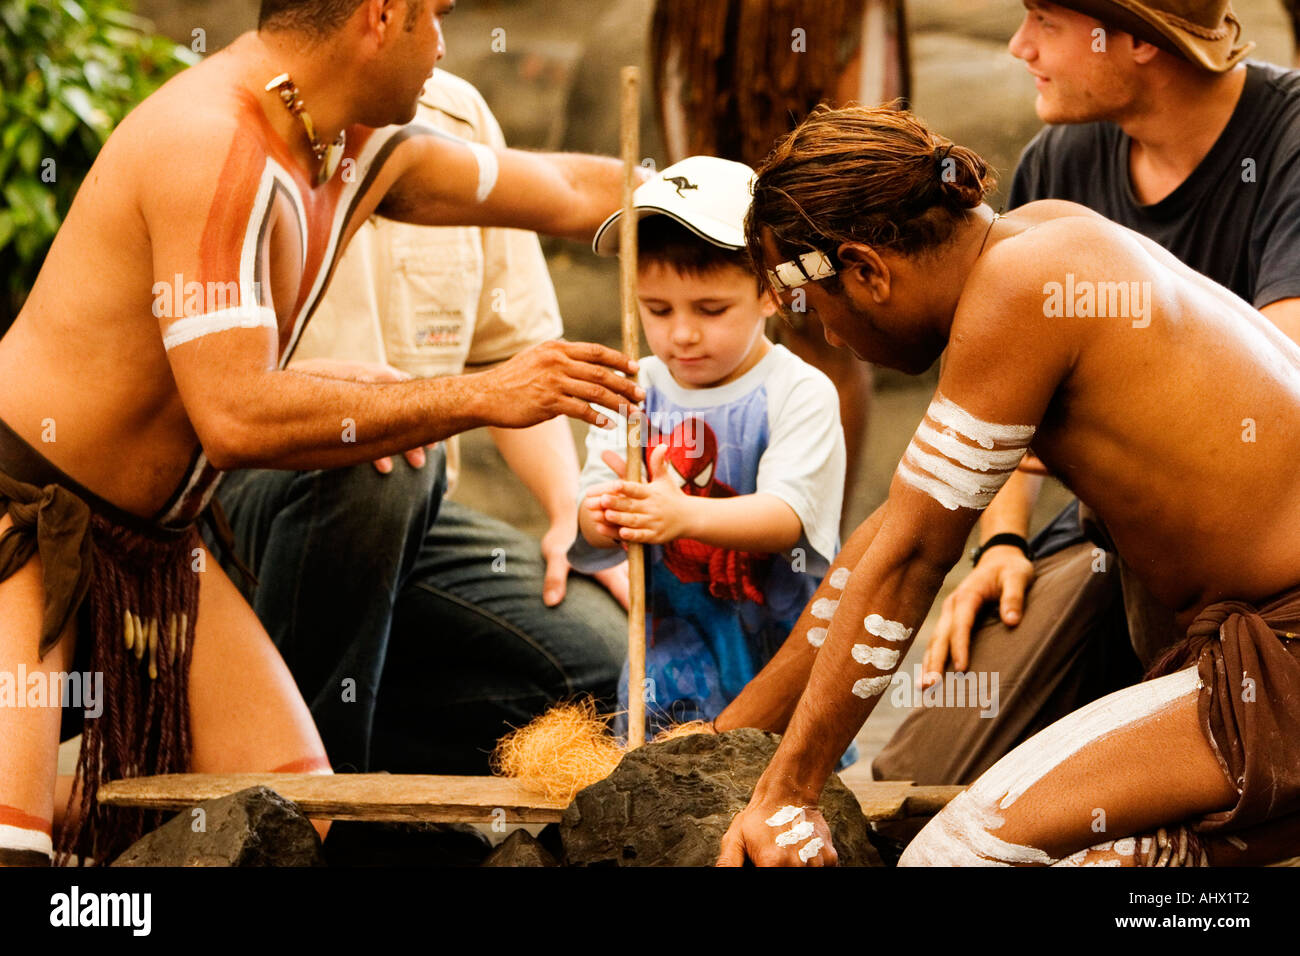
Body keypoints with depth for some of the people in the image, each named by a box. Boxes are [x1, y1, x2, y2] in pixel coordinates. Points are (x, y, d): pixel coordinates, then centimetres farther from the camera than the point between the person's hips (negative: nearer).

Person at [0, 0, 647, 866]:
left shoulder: (361, 147, 4)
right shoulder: (213, 146, -24)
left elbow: (567, 191, 19)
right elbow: (237, 416, -31)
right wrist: (482, 398, -26)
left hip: (151, 538, 9)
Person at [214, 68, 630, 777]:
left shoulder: (460, 120, 7)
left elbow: (514, 348, 12)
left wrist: (575, 512, -1)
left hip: (404, 528, 6)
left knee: (603, 659, -16)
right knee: (378, 467, -38)